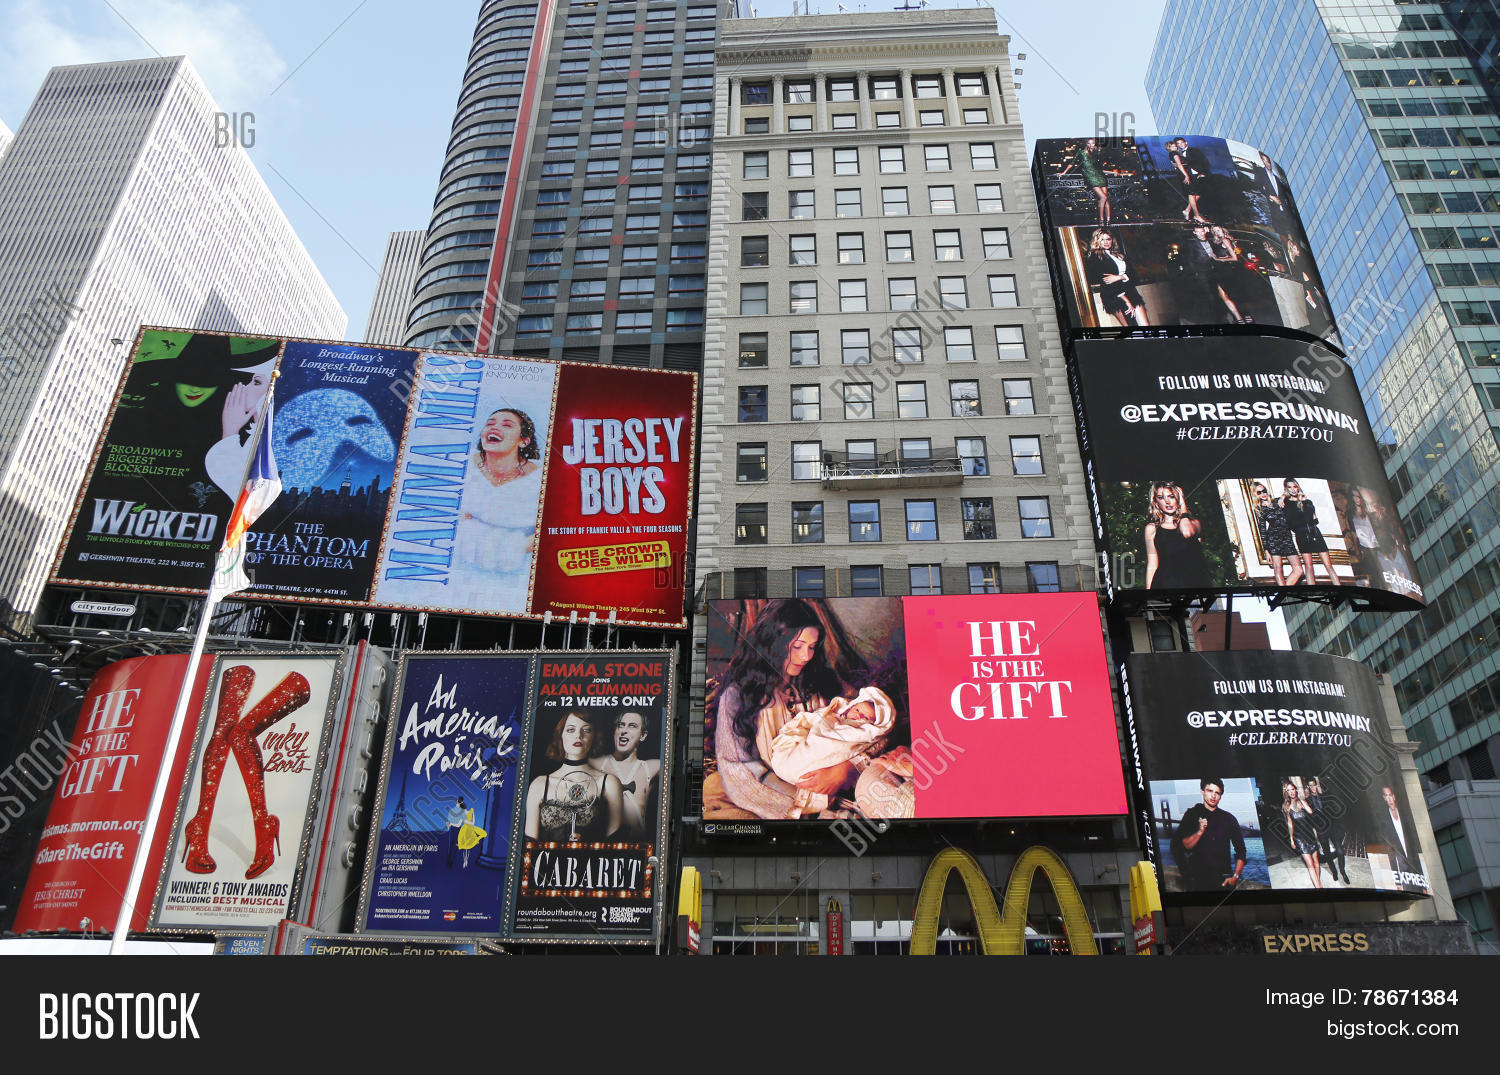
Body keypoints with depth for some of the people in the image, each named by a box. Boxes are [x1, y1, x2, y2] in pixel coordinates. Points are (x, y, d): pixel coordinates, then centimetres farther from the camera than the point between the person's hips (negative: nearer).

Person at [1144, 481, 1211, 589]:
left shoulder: (1194, 522, 14)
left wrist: (1183, 505, 3)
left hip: (1195, 582, 1)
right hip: (1166, 583, -1)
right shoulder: (1152, 528, 11)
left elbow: (1187, 533, -13)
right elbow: (1152, 565, 9)